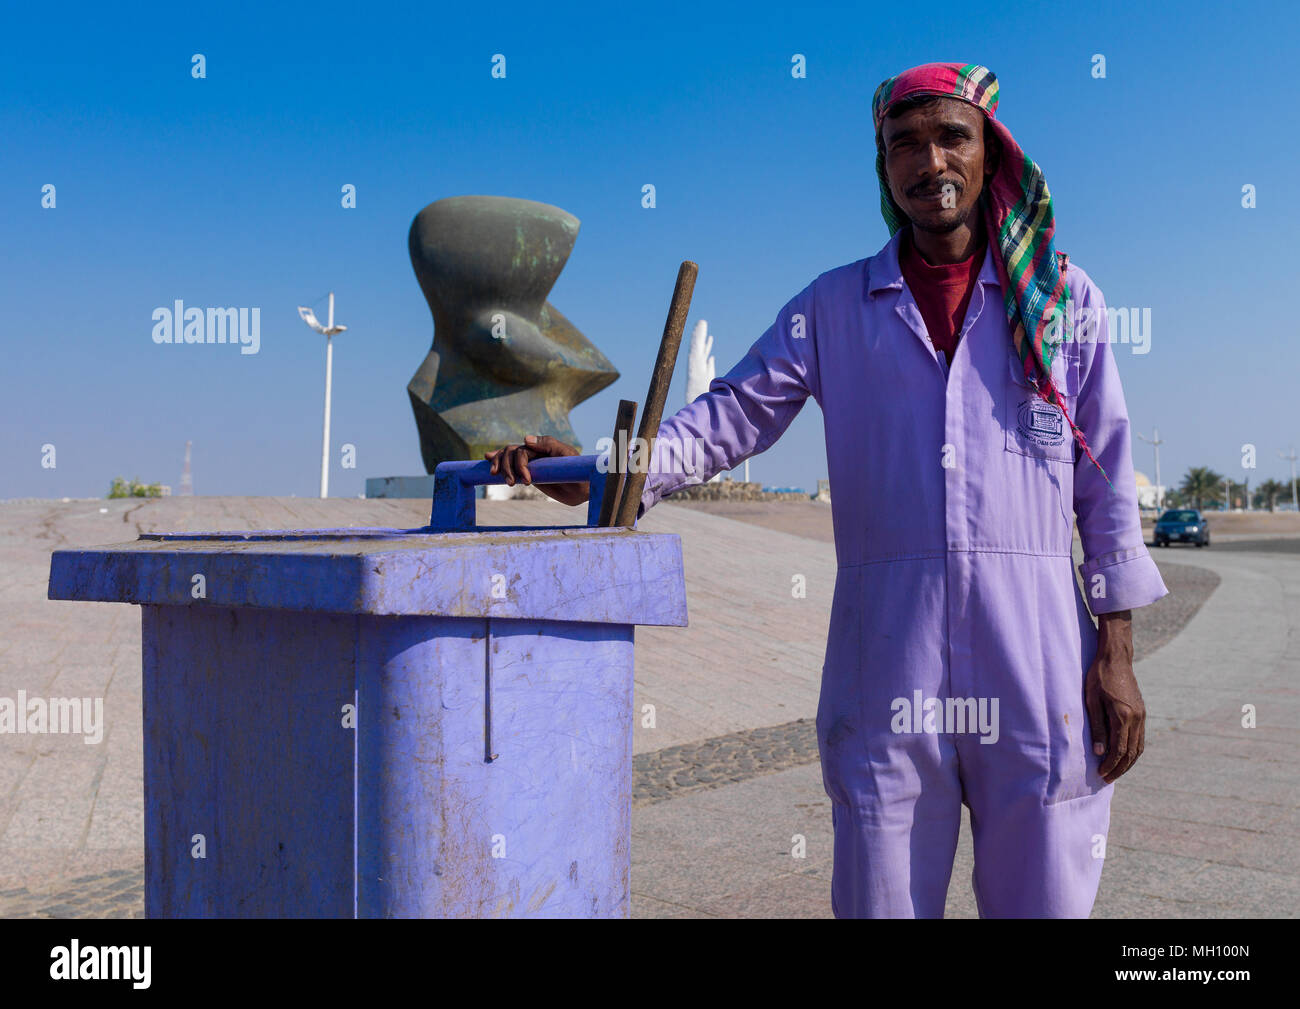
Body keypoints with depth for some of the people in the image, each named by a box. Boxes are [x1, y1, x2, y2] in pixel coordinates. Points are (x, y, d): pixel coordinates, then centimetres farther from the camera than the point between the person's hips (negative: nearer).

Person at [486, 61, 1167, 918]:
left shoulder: (1064, 300, 10)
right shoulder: (835, 307, 12)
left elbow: (1107, 482, 8)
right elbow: (734, 414, 5)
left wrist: (1116, 653, 2)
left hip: (1036, 655, 0)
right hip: (885, 657, 0)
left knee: (1043, 899, 5)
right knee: (879, 900, 5)